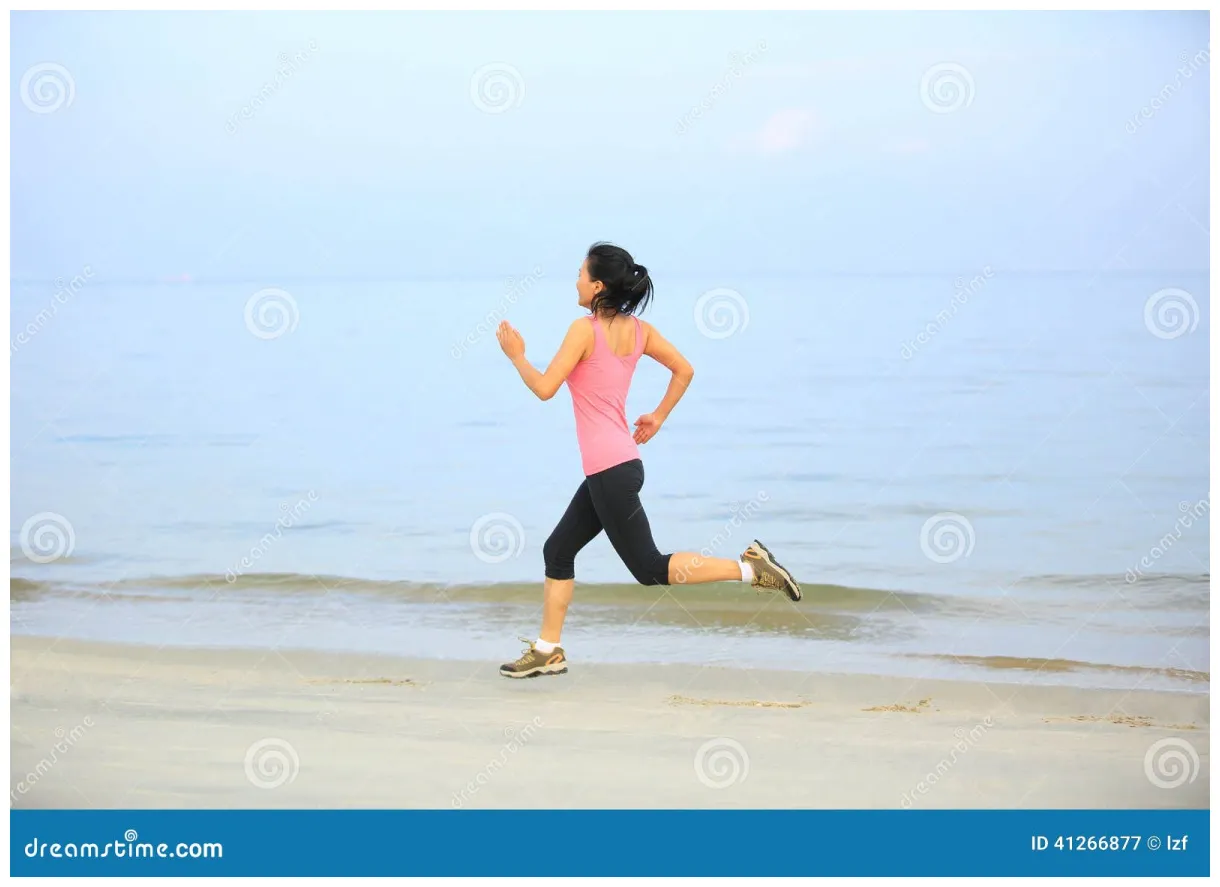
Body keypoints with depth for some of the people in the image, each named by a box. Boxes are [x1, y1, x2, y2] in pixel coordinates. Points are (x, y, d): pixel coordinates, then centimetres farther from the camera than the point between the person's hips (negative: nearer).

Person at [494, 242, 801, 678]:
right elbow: (684, 371, 14)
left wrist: (517, 356, 1)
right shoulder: (638, 330, 8)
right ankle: (547, 650, 19)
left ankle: (748, 568, -7)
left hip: (610, 472, -9)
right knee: (558, 552, 15)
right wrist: (657, 417, 22)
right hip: (621, 463, 9)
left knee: (651, 569, -2)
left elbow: (545, 388, -16)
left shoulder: (585, 329, -15)